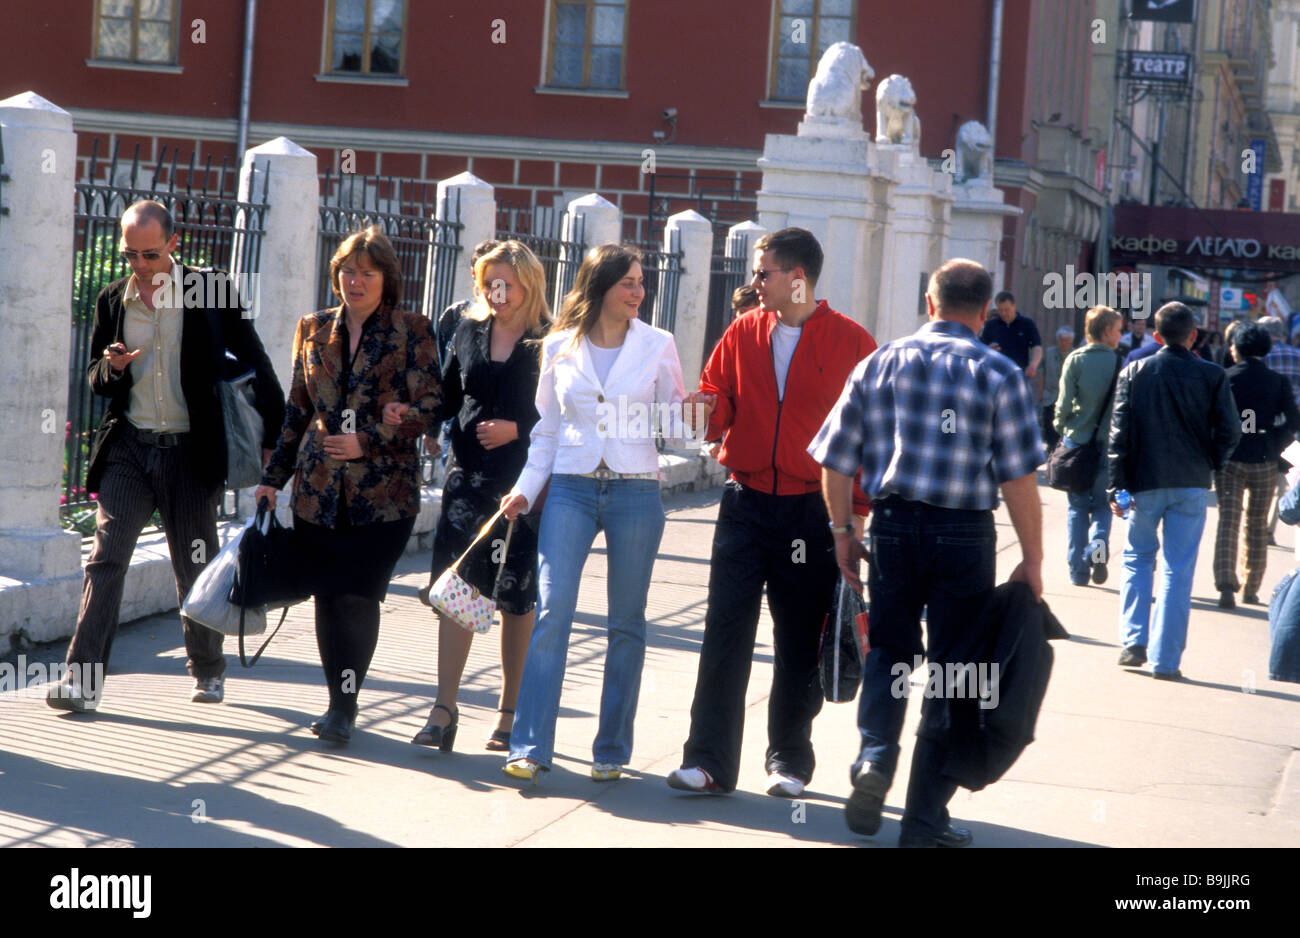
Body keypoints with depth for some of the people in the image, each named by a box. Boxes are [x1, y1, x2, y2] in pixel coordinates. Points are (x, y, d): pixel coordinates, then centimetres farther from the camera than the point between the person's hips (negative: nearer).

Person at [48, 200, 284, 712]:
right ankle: (82, 679, -12)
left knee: (196, 569, 8)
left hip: (190, 452, -2)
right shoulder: (112, 300, 6)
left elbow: (255, 362, 4)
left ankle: (208, 669, 28)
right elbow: (95, 380, 14)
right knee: (106, 557, -10)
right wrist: (111, 368, -10)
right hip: (128, 446, 2)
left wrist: (274, 437, 3)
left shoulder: (210, 290, -2)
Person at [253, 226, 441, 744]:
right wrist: (273, 477, 16)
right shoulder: (314, 329, 12)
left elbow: (428, 409, -4)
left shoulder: (411, 332, 0)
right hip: (317, 488, 4)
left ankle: (344, 705, -3)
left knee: (357, 597, -11)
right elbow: (296, 410, 17)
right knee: (327, 597, 4)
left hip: (382, 491, -4)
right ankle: (340, 703, 15)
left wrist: (368, 441, -13)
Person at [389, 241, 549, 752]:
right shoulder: (467, 333, 10)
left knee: (517, 598, 5)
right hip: (468, 475, 3)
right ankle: (444, 707, -4)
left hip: (524, 481, -3)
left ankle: (510, 711, 17)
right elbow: (448, 399, 15)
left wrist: (516, 429, -18)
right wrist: (408, 412, -1)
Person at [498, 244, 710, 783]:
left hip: (636, 491, 0)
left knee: (626, 623, 5)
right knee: (552, 610, -12)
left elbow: (674, 423, 8)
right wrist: (525, 489, 5)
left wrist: (690, 413, -14)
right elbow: (547, 429, 14)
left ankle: (611, 751, 14)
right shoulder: (560, 347, 8)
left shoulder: (657, 345, 5)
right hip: (571, 488, 0)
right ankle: (530, 748, -11)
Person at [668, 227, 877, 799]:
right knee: (725, 634, -4)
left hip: (812, 513, -2)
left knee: (800, 644, 7)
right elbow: (717, 402, 12)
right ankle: (709, 761, -1)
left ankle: (789, 761, 20)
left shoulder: (850, 343, -2)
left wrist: (857, 509, -5)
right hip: (746, 505, 2)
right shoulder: (743, 333, 8)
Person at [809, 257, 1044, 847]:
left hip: (893, 526, 2)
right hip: (965, 534, -2)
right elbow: (1018, 478, -8)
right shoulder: (999, 375, -4)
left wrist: (842, 534, 15)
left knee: (889, 649, 21)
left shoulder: (879, 364, 4)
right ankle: (925, 819, 10)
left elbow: (834, 462, 4)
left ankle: (875, 755, -3)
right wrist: (1032, 560, 0)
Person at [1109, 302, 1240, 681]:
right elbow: (1230, 431, -5)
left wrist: (1117, 486, -3)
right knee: (1178, 570, 3)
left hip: (1145, 482, 1)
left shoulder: (1134, 373, -1)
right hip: (1192, 485, 0)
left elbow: (1119, 433, -4)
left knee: (1137, 558, 18)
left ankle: (1133, 642, 7)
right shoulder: (1213, 376, -2)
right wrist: (1210, 465, 13)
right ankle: (1165, 660, 2)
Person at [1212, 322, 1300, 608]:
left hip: (1230, 459, -2)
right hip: (1265, 462, 2)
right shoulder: (1277, 381, 1)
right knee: (1257, 526, 13)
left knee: (1228, 521, -3)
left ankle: (1226, 583, -20)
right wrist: (1275, 447, 7)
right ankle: (1250, 589, 18)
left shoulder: (1225, 378, -3)